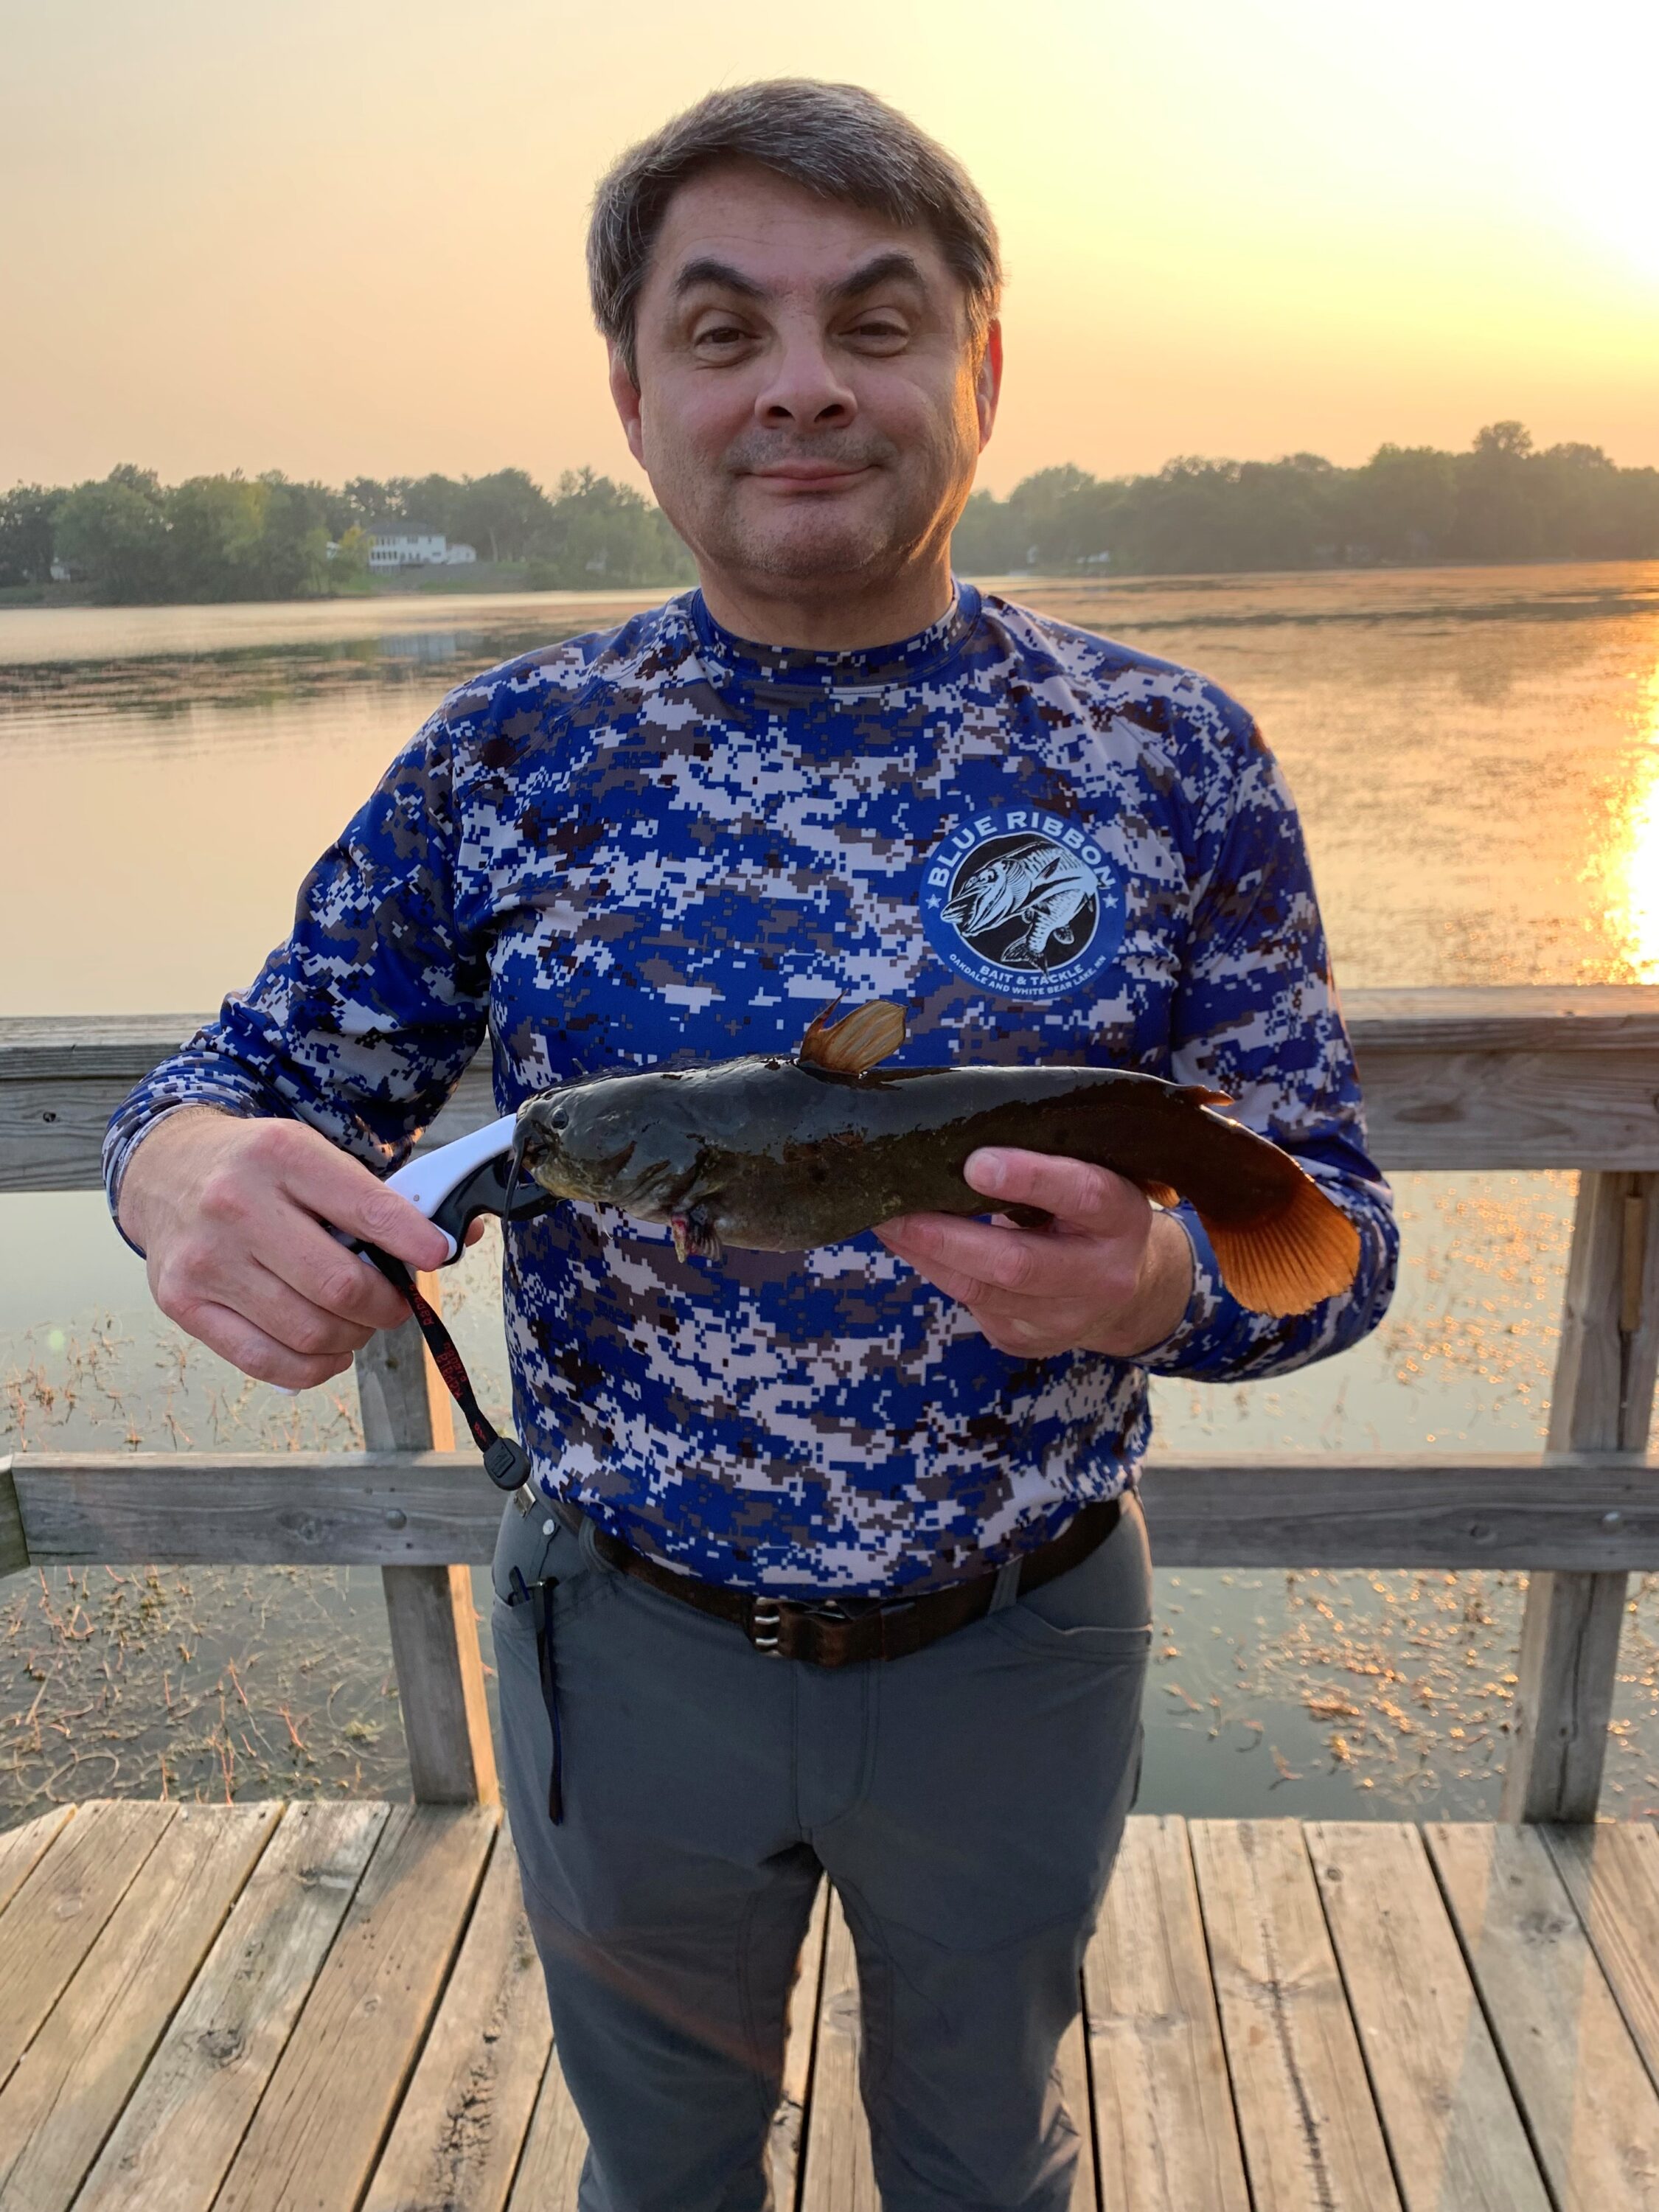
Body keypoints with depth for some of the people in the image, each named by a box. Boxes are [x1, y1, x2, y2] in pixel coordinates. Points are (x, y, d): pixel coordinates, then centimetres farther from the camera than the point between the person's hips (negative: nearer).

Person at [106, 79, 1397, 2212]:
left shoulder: (1168, 751, -10)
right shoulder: (511, 750, -9)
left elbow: (1328, 1218, -9)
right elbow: (257, 1077, -3)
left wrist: (1148, 1276, -32)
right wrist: (190, 1173, -28)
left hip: (1017, 1644, 0)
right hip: (624, 1637, 1)